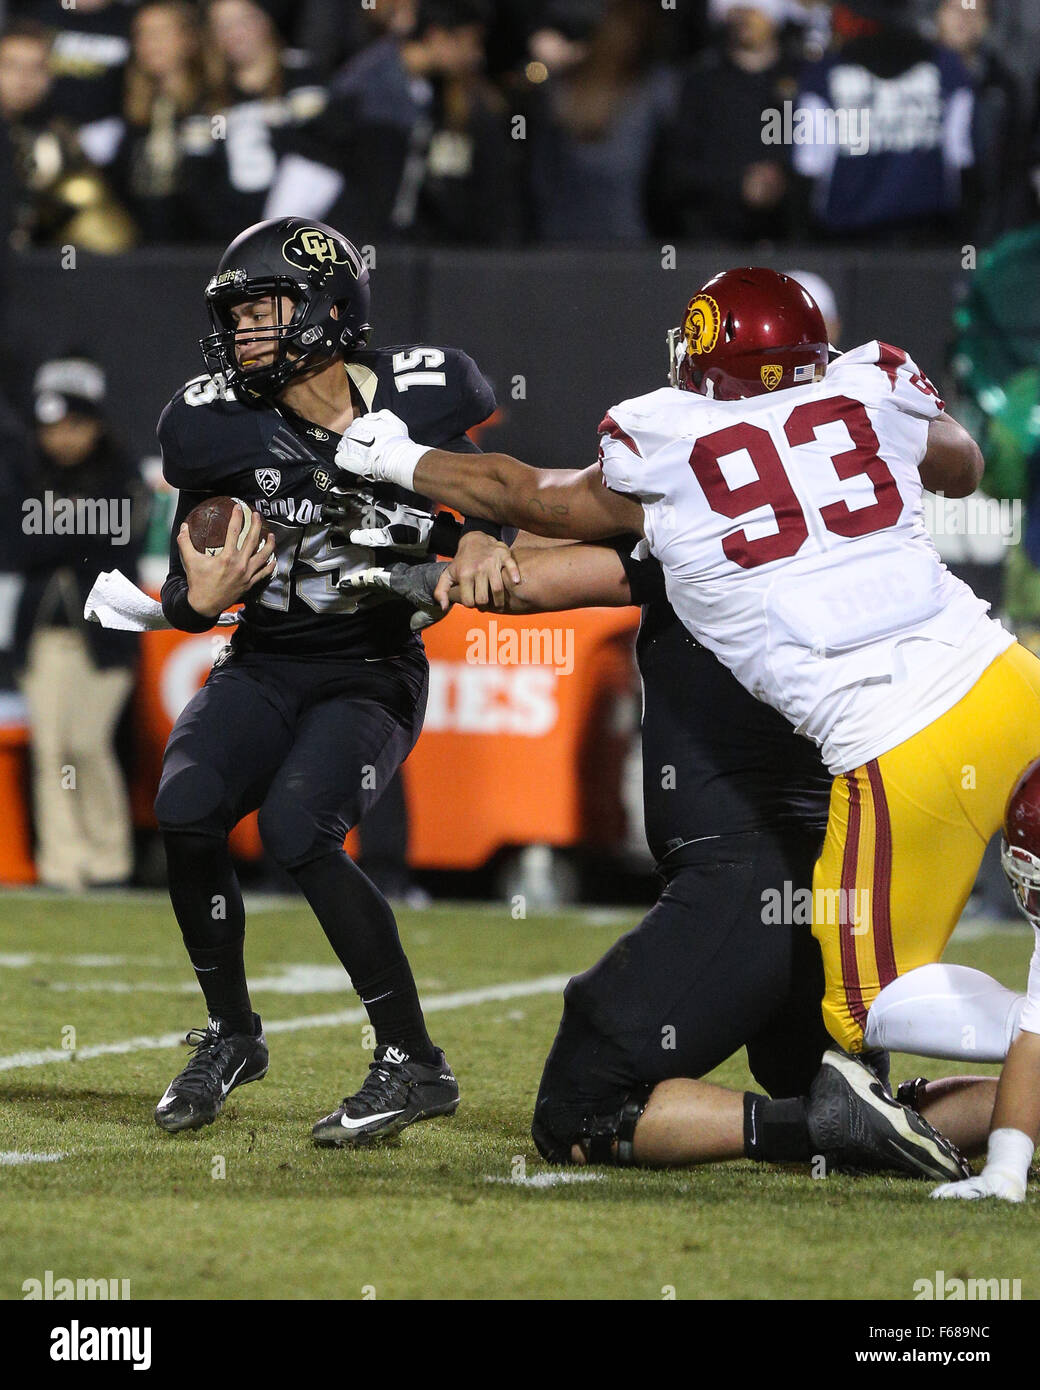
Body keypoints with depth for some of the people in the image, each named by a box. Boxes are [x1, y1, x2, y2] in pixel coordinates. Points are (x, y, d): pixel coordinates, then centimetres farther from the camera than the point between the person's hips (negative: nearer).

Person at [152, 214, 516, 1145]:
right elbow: (183, 600, -1)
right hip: (266, 665, 3)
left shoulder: (423, 394, -12)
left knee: (297, 828, -26)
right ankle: (232, 1035, 2)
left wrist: (482, 536, -16)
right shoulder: (217, 426, -9)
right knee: (187, 807, -22)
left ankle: (413, 1064, -15)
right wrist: (200, 600, -25)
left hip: (374, 674, -3)